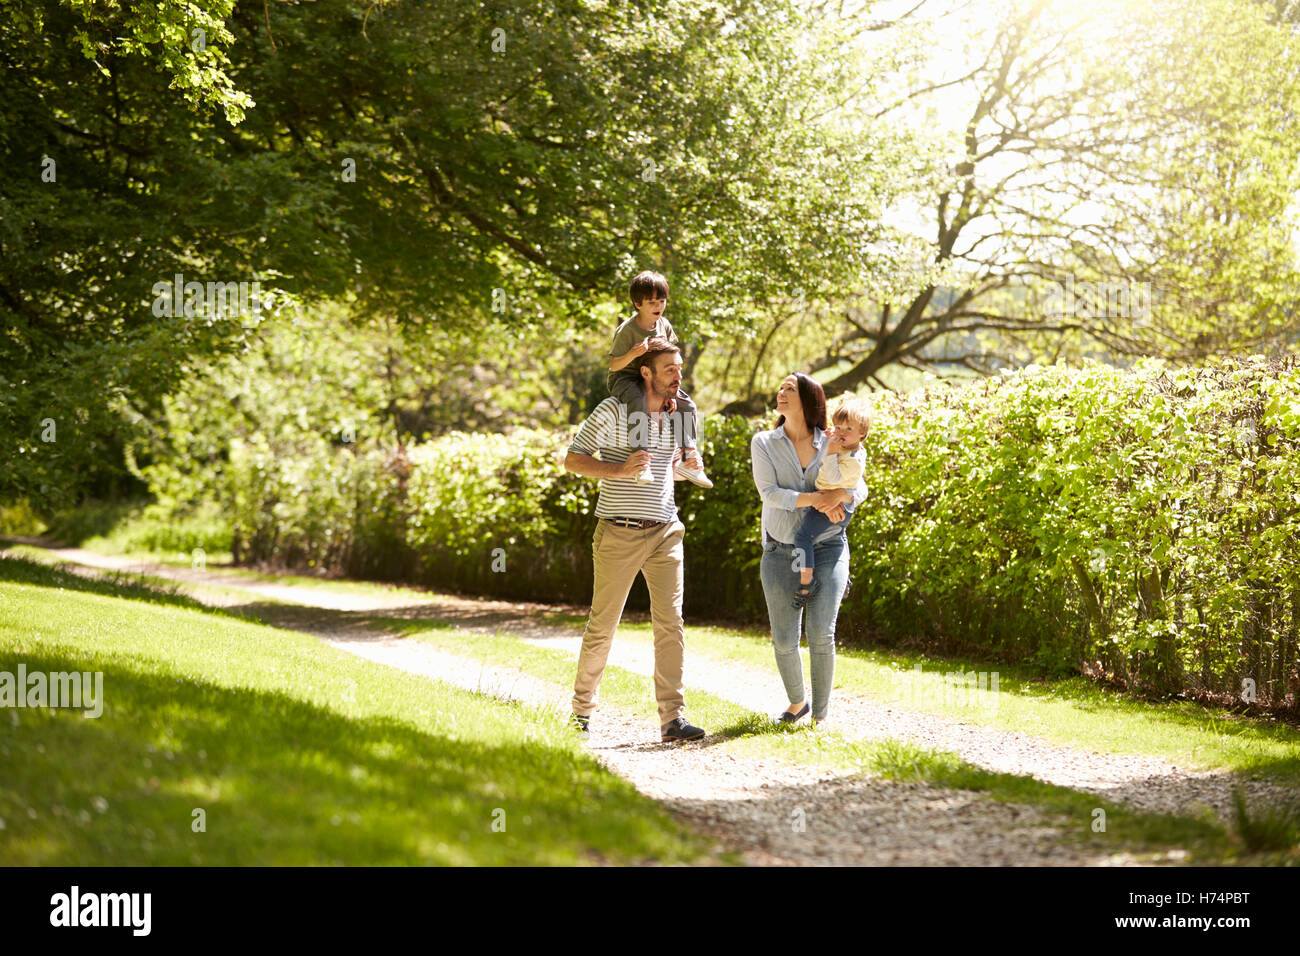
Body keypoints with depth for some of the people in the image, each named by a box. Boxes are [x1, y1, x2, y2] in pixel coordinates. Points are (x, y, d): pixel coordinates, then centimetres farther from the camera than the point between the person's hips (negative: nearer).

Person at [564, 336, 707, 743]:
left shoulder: (676, 416, 13)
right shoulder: (613, 411, -6)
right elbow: (573, 460, -7)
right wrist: (620, 470, -19)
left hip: (665, 532, 5)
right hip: (619, 534, -5)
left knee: (671, 624, -4)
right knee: (602, 626, 2)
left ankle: (672, 718, -3)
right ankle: (581, 709, 17)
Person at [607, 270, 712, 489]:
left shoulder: (664, 325, 1)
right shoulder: (627, 330, -19)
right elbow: (614, 365, -20)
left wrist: (671, 391, -2)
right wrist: (633, 353, -38)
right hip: (624, 378, -7)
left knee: (687, 405, -3)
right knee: (638, 402, -39)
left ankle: (689, 457, 1)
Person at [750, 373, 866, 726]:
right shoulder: (764, 443, 3)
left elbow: (859, 488, 1)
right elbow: (769, 493, -10)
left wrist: (840, 495, -22)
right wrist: (816, 499, -21)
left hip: (827, 548, -1)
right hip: (781, 551, 1)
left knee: (821, 634, -14)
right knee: (784, 641, -1)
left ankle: (821, 716, 1)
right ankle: (797, 703, 27)